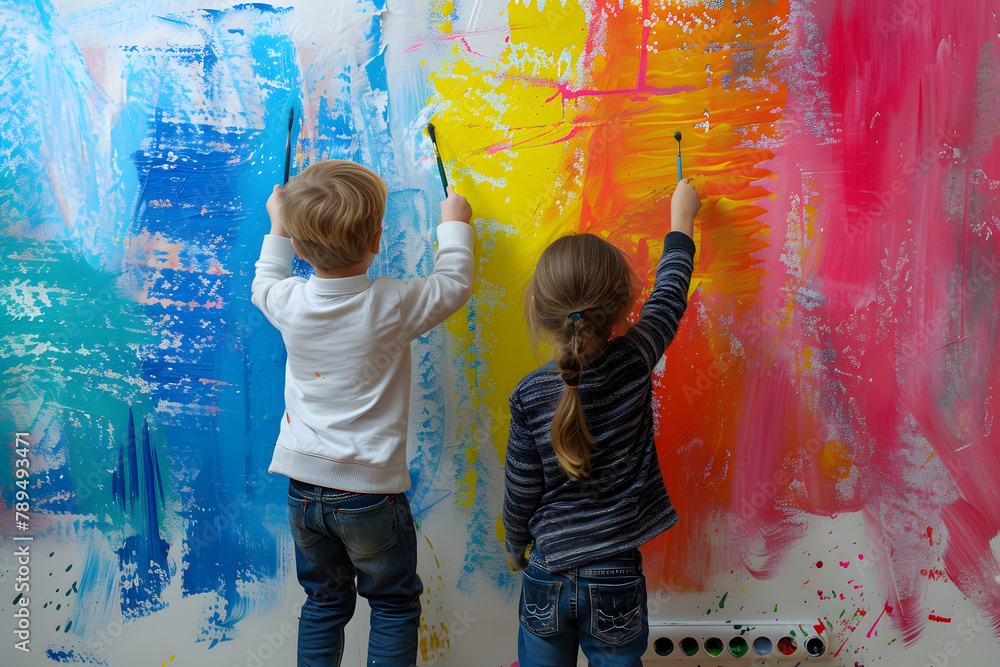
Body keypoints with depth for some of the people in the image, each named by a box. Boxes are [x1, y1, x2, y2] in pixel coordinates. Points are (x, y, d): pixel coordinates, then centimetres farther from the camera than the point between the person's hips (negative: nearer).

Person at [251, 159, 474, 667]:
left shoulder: (290, 302, -7)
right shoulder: (392, 306, -17)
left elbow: (265, 282, 18)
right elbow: (454, 282, 1)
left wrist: (277, 226, 30)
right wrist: (453, 223, 16)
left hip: (303, 486, 4)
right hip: (370, 489, -4)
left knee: (324, 602, 22)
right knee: (394, 604, 15)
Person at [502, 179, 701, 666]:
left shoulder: (530, 396, -14)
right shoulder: (635, 363, -15)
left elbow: (520, 492, -4)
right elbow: (669, 295, 3)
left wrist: (515, 548, 17)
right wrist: (681, 217, 18)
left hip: (548, 577, 0)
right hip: (616, 577, 0)